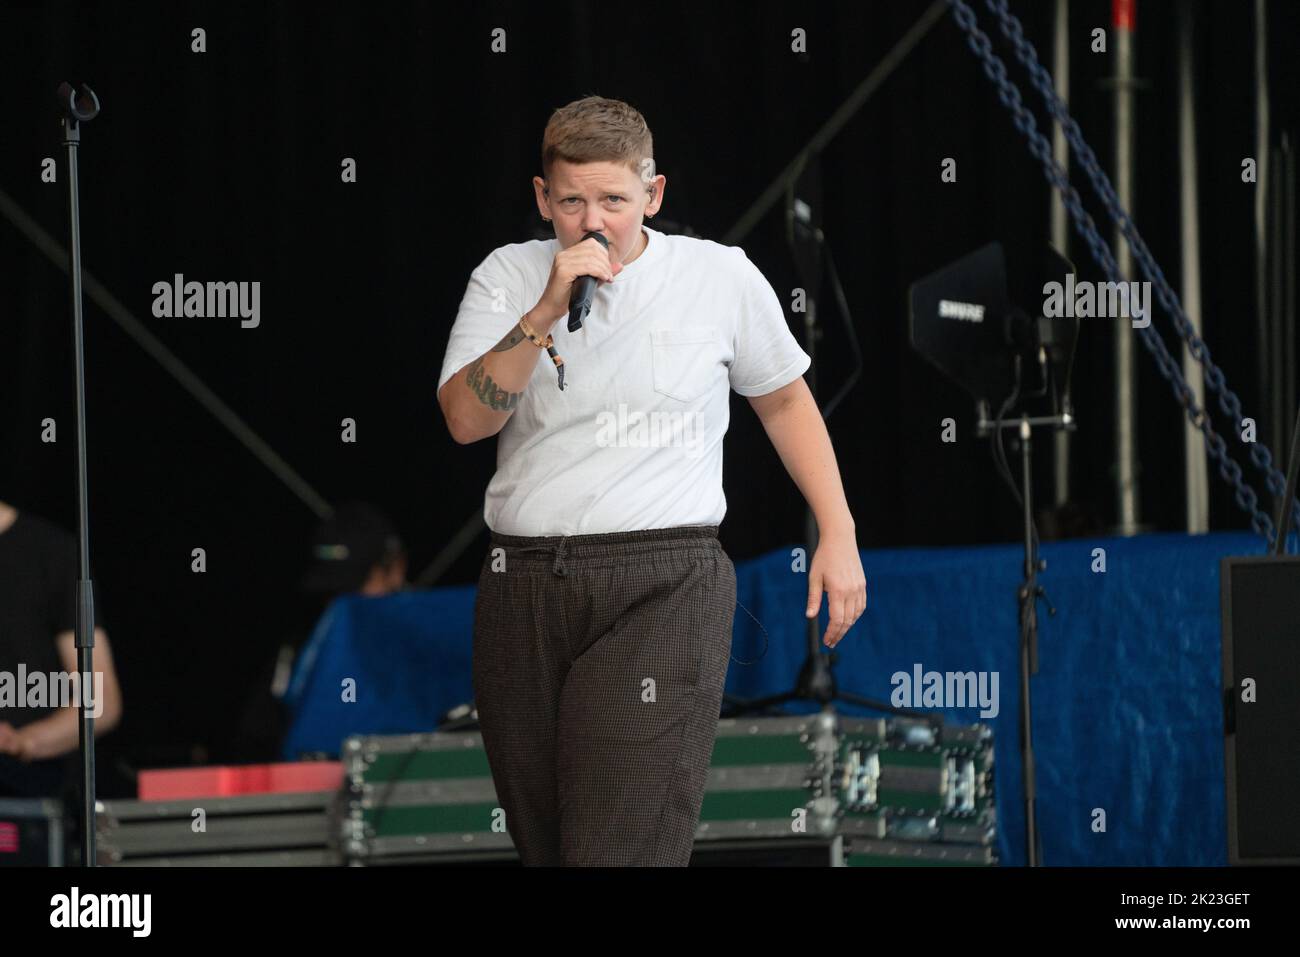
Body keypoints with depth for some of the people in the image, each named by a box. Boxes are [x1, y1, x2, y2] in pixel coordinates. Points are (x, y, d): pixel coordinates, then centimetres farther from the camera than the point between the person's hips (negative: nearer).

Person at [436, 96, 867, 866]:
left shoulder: (722, 276, 4)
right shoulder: (508, 276, 6)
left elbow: (783, 399, 18)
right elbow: (465, 420, -6)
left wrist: (838, 535, 15)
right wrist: (547, 311, -16)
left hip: (662, 590, -3)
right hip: (524, 589, 3)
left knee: (621, 850, -18)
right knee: (543, 845, 10)